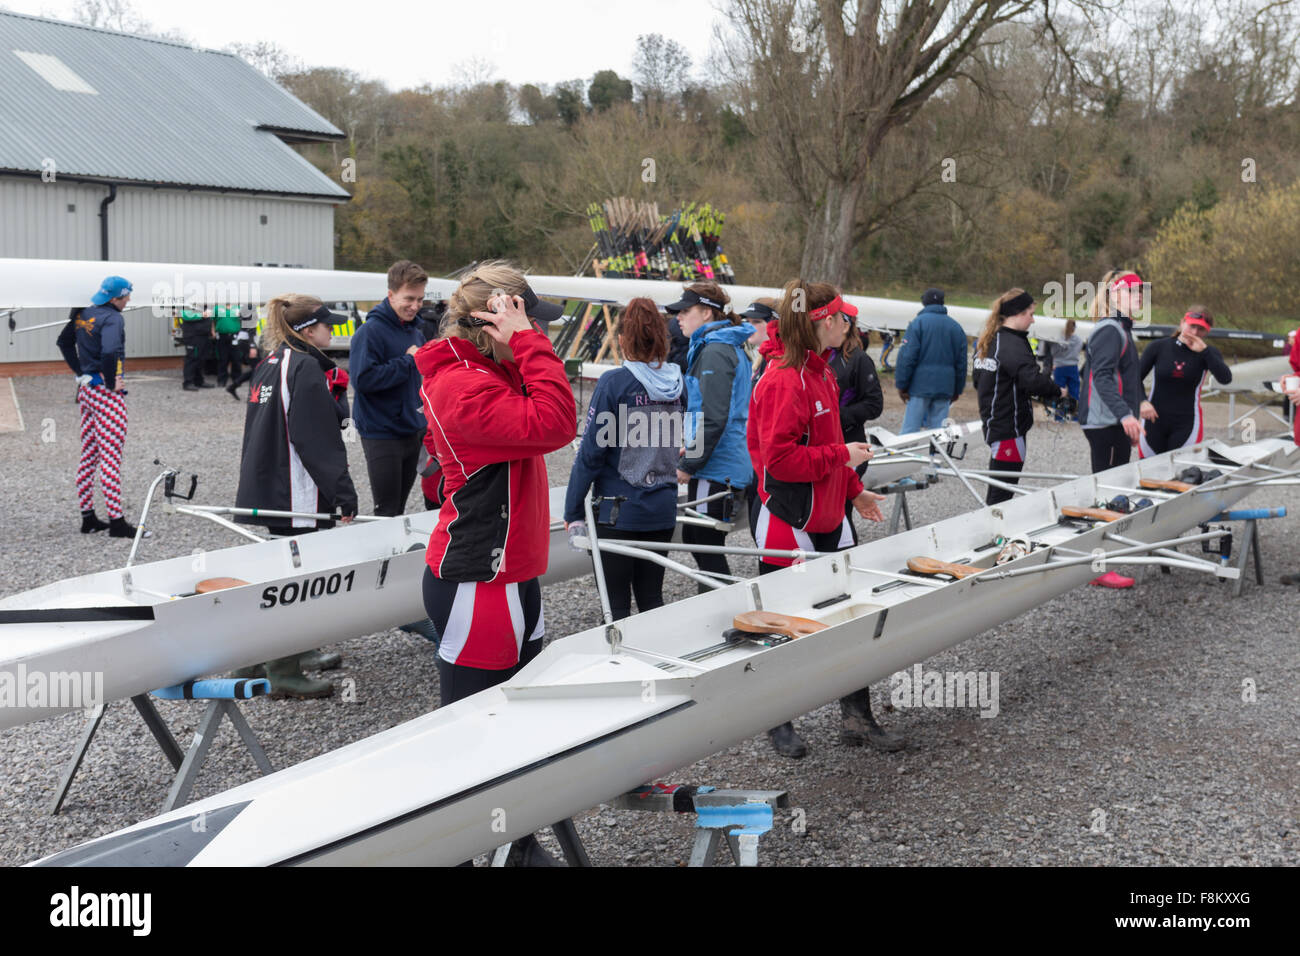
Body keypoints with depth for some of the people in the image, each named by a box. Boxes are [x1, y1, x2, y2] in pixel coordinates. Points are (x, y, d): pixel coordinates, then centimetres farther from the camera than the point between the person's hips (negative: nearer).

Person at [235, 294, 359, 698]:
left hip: (265, 489, 10)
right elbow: (319, 440, -20)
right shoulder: (306, 369, -15)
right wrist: (342, 491, -17)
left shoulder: (269, 365, 16)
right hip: (295, 494, -10)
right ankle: (284, 671, 0)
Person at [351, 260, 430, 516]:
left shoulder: (416, 332, 11)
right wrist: (408, 362, -17)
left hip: (412, 434, 7)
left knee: (399, 510, 14)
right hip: (382, 435, -7)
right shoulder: (370, 331, -12)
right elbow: (362, 379, -23)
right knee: (386, 512, -2)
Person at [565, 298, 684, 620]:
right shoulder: (677, 383, 2)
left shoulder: (614, 383, -13)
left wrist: (573, 511, -5)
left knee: (617, 604, 3)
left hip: (618, 511, -5)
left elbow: (592, 451, -12)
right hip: (663, 510, 5)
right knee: (652, 599, 15)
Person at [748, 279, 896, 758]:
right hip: (788, 523, -9)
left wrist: (854, 490, 20)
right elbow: (779, 457, -25)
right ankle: (780, 724, 23)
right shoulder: (783, 381, -19)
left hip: (827, 519, 9)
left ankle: (856, 718, 20)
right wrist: (842, 455, -18)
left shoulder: (820, 373, 12)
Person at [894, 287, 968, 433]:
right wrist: (957, 390, 20)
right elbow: (961, 362, 14)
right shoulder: (956, 327, 12)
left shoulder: (918, 323, -4)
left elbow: (907, 357, -10)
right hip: (945, 388, 4)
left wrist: (901, 385, -6)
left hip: (920, 385, -4)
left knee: (910, 428, -2)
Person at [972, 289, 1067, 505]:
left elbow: (979, 382, 23)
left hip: (992, 424, 10)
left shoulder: (987, 342, 13)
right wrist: (1059, 391, -12)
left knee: (996, 493, 16)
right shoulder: (1013, 345, -17)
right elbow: (1033, 380, -28)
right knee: (1001, 496, -6)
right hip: (1010, 429, -10)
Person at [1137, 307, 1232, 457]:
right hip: (1154, 422, 1)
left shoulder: (1207, 353, 0)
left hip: (1186, 426, -1)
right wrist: (1142, 402, -16)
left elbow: (1225, 379, -17)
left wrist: (1204, 350, -24)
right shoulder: (1158, 347, 0)